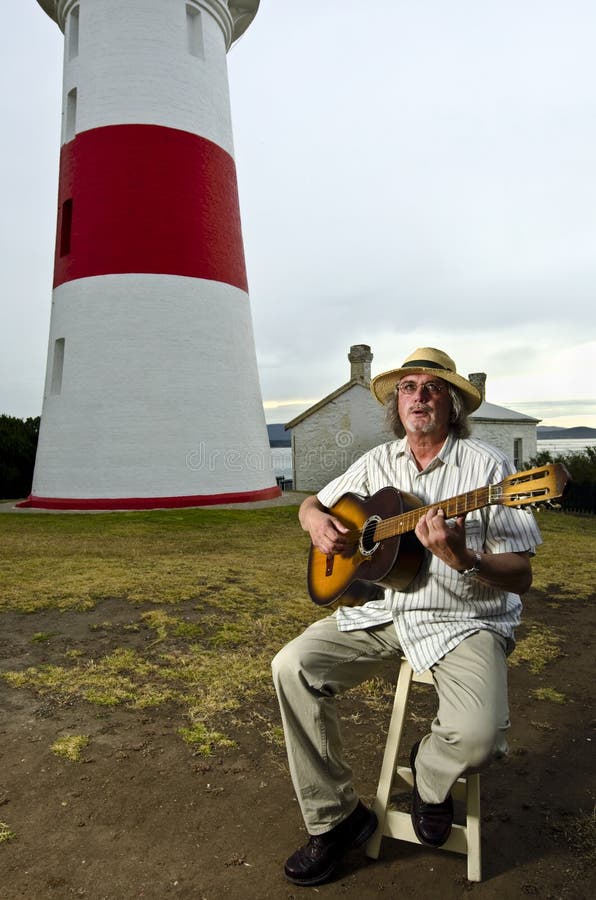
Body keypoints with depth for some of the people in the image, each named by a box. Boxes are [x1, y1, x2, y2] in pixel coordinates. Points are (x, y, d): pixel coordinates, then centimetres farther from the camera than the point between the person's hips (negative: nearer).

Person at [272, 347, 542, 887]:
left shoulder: (488, 466, -8)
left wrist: (463, 559, -30)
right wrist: (318, 522, -5)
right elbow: (313, 503, 19)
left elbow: (521, 578, -10)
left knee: (478, 736, -28)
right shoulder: (378, 462, 7)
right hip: (381, 607, 4)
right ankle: (335, 820, 6)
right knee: (293, 667, -13)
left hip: (462, 619, -4)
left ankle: (430, 775, 13)